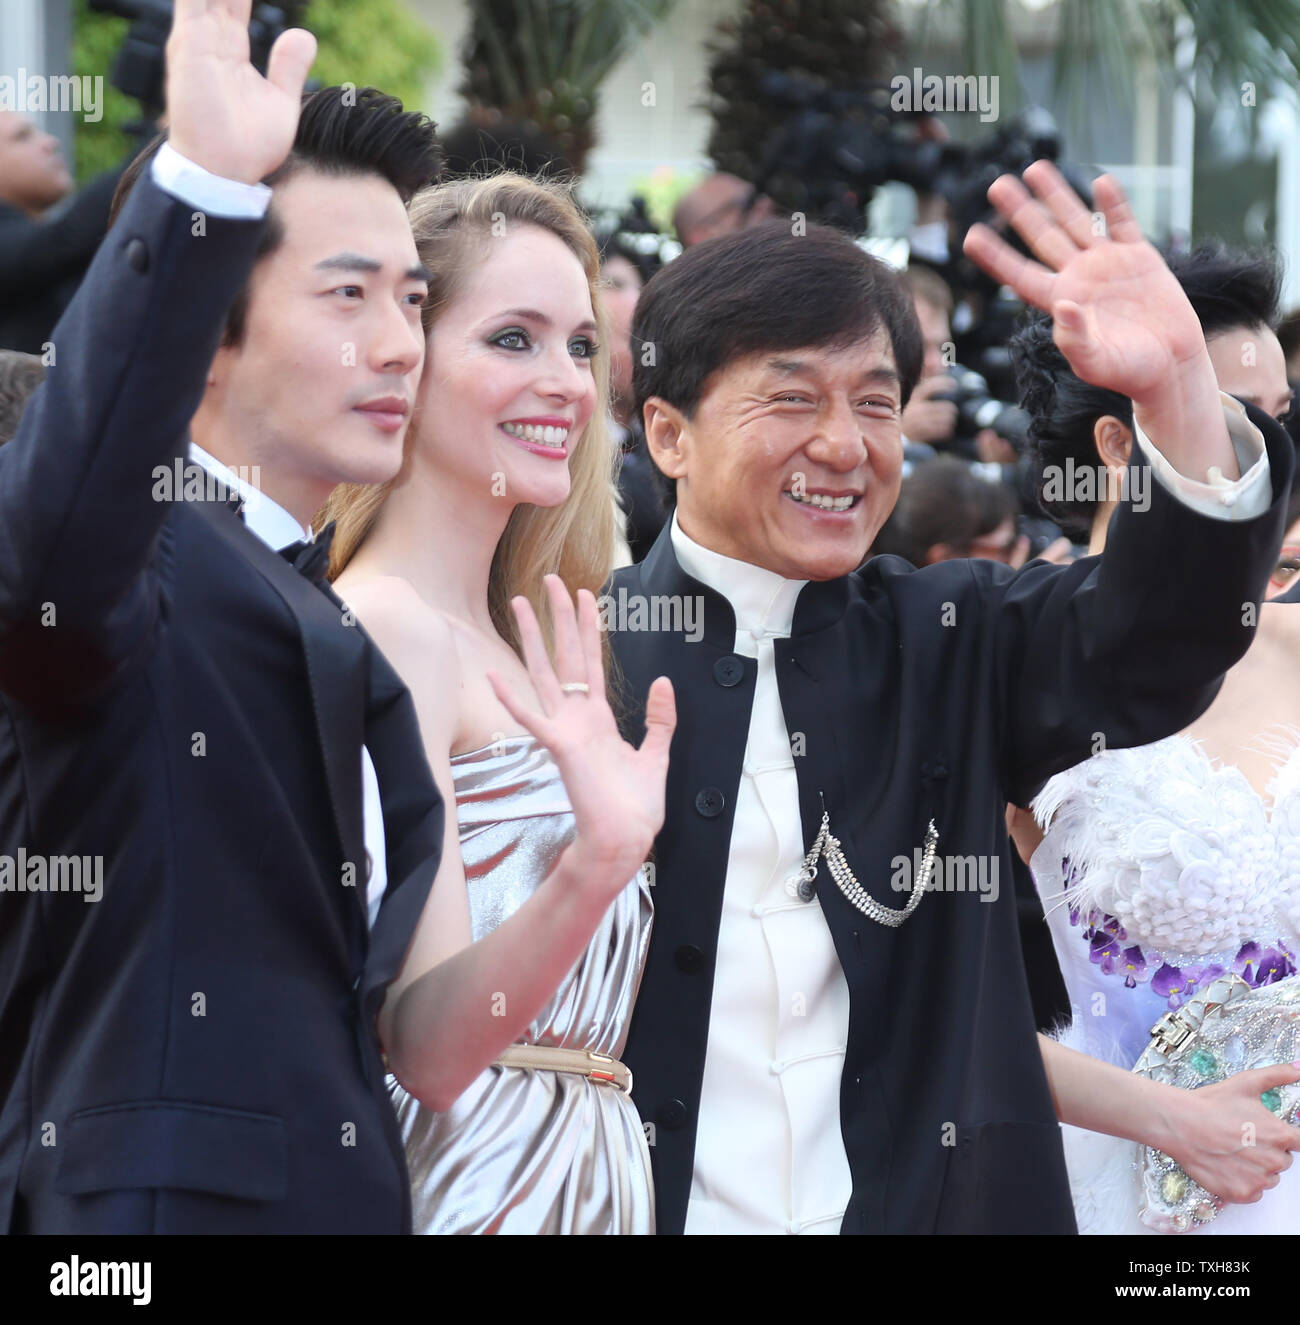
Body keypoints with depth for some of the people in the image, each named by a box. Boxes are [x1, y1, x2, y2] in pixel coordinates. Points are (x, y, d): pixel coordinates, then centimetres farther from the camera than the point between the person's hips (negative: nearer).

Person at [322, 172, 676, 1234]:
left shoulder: (501, 645, 14)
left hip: (589, 1176, 9)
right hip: (475, 1181, -9)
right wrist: (595, 862, -33)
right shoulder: (386, 627, -13)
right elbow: (425, 1045, -21)